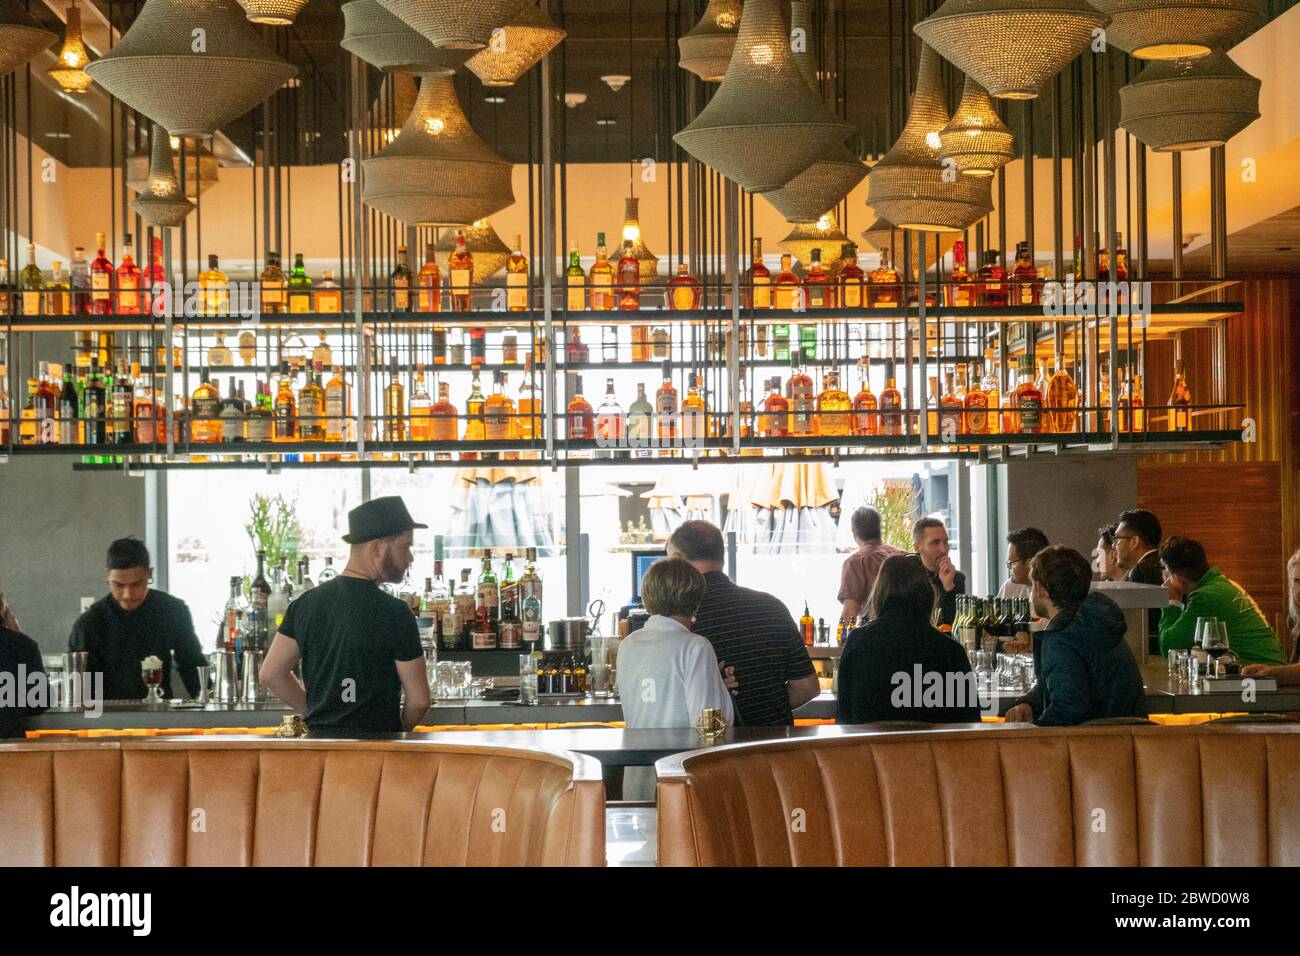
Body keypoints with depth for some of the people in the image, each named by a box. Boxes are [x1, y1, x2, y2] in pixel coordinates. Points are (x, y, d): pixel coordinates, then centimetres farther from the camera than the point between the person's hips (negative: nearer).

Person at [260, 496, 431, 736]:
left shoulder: (306, 603, 7)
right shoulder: (394, 613, -11)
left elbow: (271, 674, 11)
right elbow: (419, 700, -8)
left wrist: (317, 713, 15)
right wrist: (399, 729, 12)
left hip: (320, 737, 6)